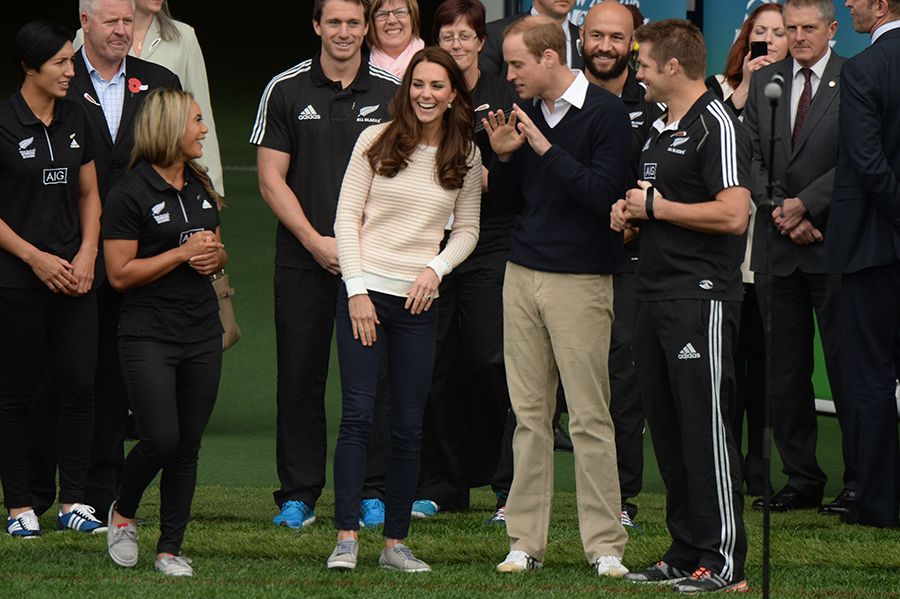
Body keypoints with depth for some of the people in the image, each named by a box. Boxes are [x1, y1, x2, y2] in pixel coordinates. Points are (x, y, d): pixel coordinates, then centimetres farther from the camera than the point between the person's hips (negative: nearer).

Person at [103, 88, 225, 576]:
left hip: (202, 333, 6)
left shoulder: (200, 187, 14)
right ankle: (123, 513, 14)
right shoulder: (131, 194, -9)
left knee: (187, 445, 3)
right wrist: (183, 253, -16)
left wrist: (216, 256, 2)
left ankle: (170, 548, 10)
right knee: (161, 438, -14)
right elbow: (120, 274, -12)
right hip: (148, 336, -6)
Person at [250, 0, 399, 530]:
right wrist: (317, 242, -7)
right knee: (300, 377, 1)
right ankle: (298, 495, 8)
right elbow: (272, 179, 2)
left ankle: (373, 493, 6)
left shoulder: (392, 94, 5)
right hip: (304, 259, 0)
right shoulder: (286, 91, 4)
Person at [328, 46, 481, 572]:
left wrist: (436, 268, -7)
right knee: (358, 415, -8)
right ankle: (347, 537, -8)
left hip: (420, 300, 2)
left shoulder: (467, 157, 6)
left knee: (409, 426, 3)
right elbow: (348, 217, 0)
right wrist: (357, 289, -7)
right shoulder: (377, 142, 0)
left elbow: (468, 229, 12)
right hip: (365, 290, -2)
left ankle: (397, 542, 9)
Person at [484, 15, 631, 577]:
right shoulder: (526, 114, 12)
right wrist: (504, 156, 1)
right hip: (523, 274, 6)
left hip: (581, 279, -6)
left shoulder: (605, 111, -8)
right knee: (530, 414, 7)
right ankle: (526, 541, 10)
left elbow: (603, 193, -16)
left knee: (590, 417, -6)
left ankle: (605, 545, -3)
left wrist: (545, 148, -17)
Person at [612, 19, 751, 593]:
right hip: (656, 296, 10)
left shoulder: (717, 126, -11)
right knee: (668, 430, 10)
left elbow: (732, 214, -21)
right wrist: (630, 215, 8)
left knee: (705, 426, -9)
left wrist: (657, 207, -12)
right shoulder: (659, 130, 19)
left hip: (701, 297, -10)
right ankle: (686, 552, 16)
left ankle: (725, 561, -8)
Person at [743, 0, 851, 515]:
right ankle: (802, 480, 14)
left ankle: (859, 483, 3)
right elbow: (752, 158, 9)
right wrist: (780, 212, -5)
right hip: (777, 245, 5)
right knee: (786, 371, 7)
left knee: (846, 366, -3)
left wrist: (804, 206, -14)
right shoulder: (764, 82, 13)